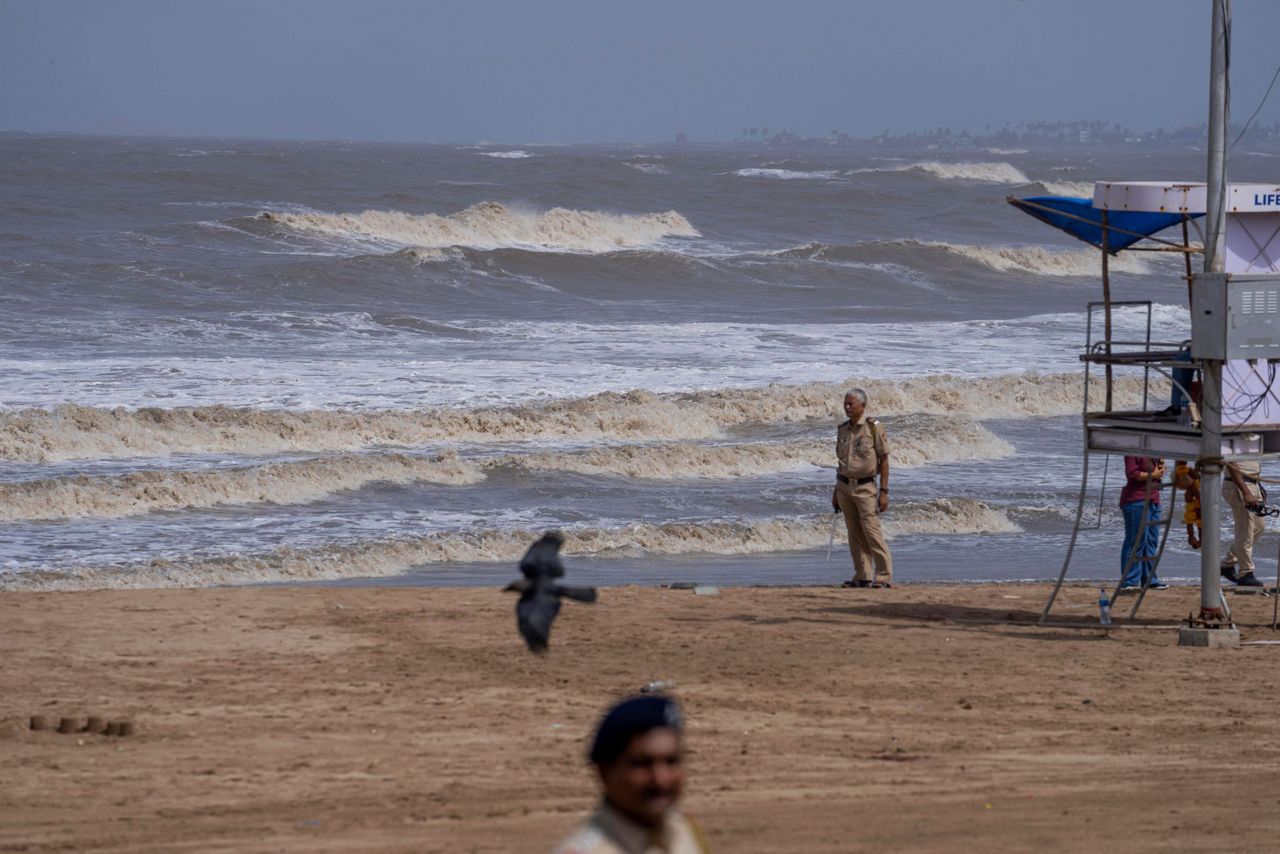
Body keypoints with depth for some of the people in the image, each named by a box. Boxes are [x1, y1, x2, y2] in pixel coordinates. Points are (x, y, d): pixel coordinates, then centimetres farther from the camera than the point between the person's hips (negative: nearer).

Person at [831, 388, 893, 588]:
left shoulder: (874, 428, -6)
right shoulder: (843, 430, 11)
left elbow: (884, 461, -5)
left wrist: (884, 491, -10)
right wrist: (836, 491, 18)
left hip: (865, 487, -6)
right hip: (844, 487, 6)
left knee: (872, 532, -11)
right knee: (854, 535, 6)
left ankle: (884, 577, -10)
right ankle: (863, 577, 10)